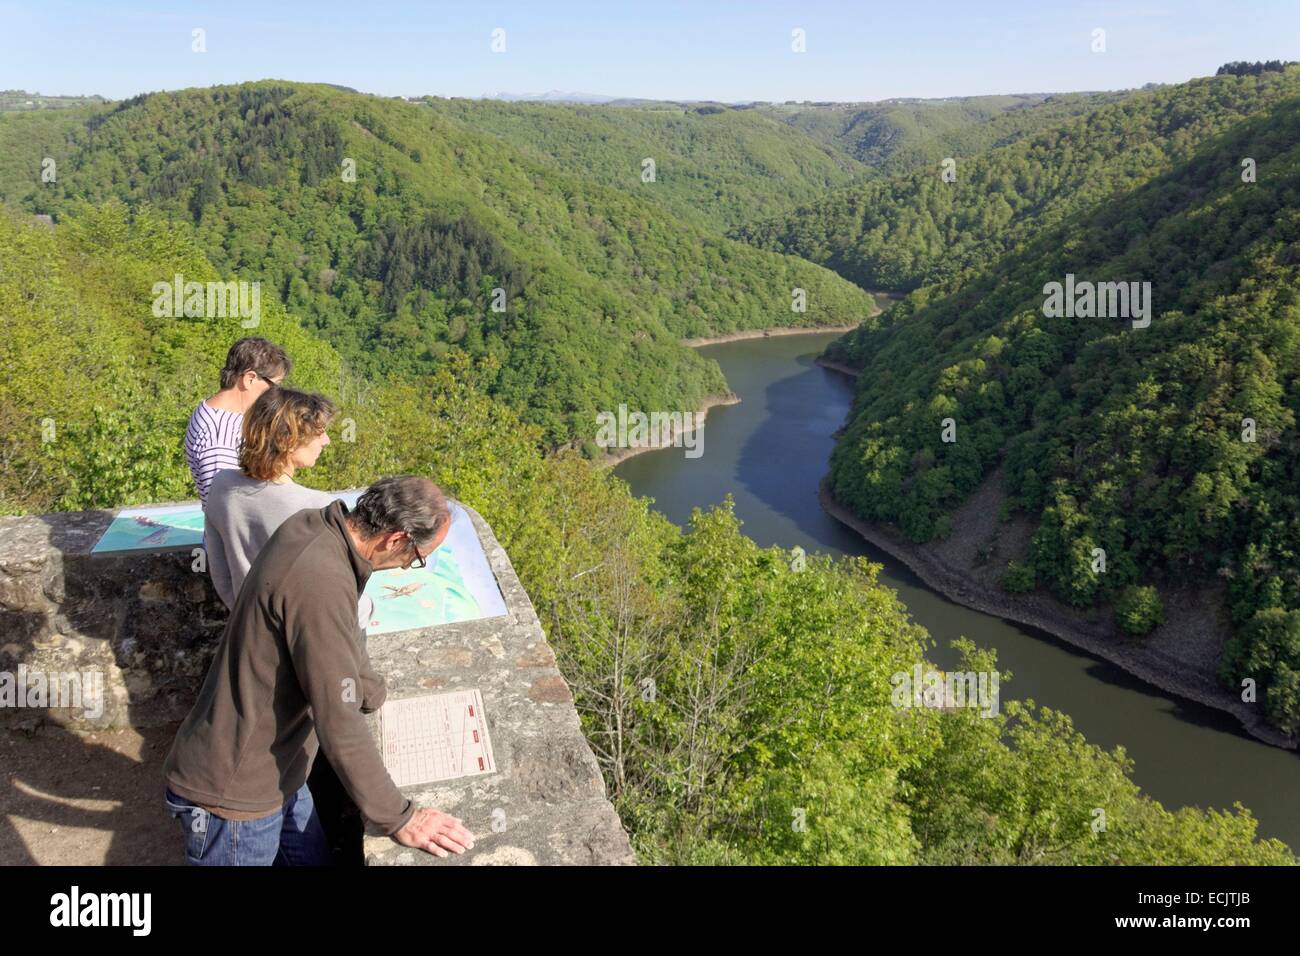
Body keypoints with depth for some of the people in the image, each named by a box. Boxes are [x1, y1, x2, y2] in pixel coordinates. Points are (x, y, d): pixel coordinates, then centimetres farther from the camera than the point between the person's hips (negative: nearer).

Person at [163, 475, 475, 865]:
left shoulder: (310, 524, -4)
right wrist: (399, 819, -19)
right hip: (233, 797, -9)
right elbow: (339, 726, -29)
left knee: (312, 857, 22)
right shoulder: (321, 584, -32)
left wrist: (375, 695, 25)